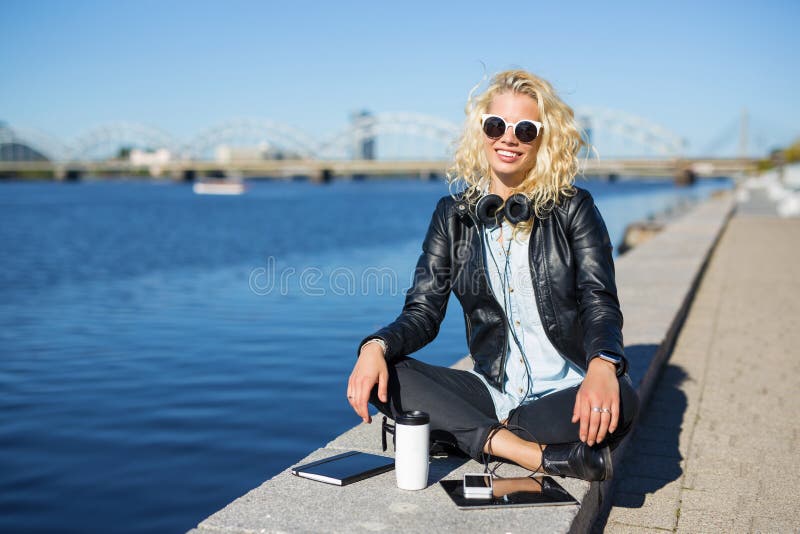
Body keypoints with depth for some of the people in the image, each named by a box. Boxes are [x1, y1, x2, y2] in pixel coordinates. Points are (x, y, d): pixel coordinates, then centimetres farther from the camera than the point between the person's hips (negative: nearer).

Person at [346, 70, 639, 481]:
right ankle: (546, 457, -29)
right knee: (383, 375, -21)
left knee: (620, 401, -36)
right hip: (493, 392, 3)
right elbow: (423, 312, 1)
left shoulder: (573, 208, -1)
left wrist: (602, 365, -35)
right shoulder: (452, 215, 6)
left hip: (567, 394, -3)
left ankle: (460, 435, -22)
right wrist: (376, 346, -23)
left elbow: (601, 303, -11)